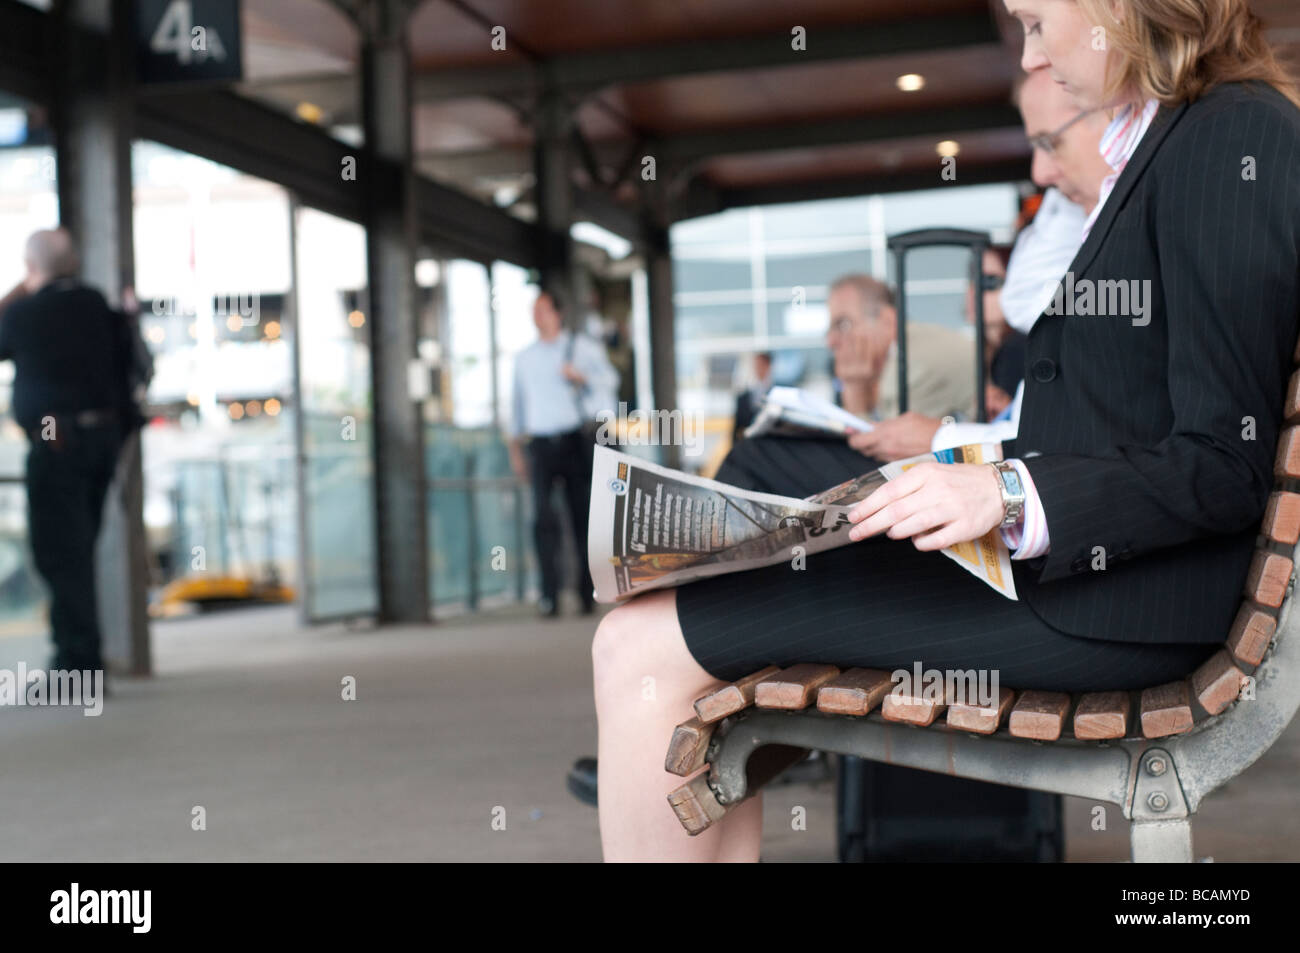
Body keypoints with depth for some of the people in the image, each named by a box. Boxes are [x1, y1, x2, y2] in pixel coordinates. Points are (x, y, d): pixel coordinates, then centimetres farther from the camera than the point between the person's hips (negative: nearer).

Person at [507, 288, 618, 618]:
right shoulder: (524, 356, 17)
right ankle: (550, 595, -18)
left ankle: (588, 593, 9)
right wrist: (516, 448, 16)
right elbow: (518, 401, 21)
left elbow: (610, 383, 2)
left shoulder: (582, 347, 9)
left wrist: (581, 376, -17)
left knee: (583, 516, 0)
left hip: (576, 441, -1)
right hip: (541, 443, 1)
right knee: (543, 517, -14)